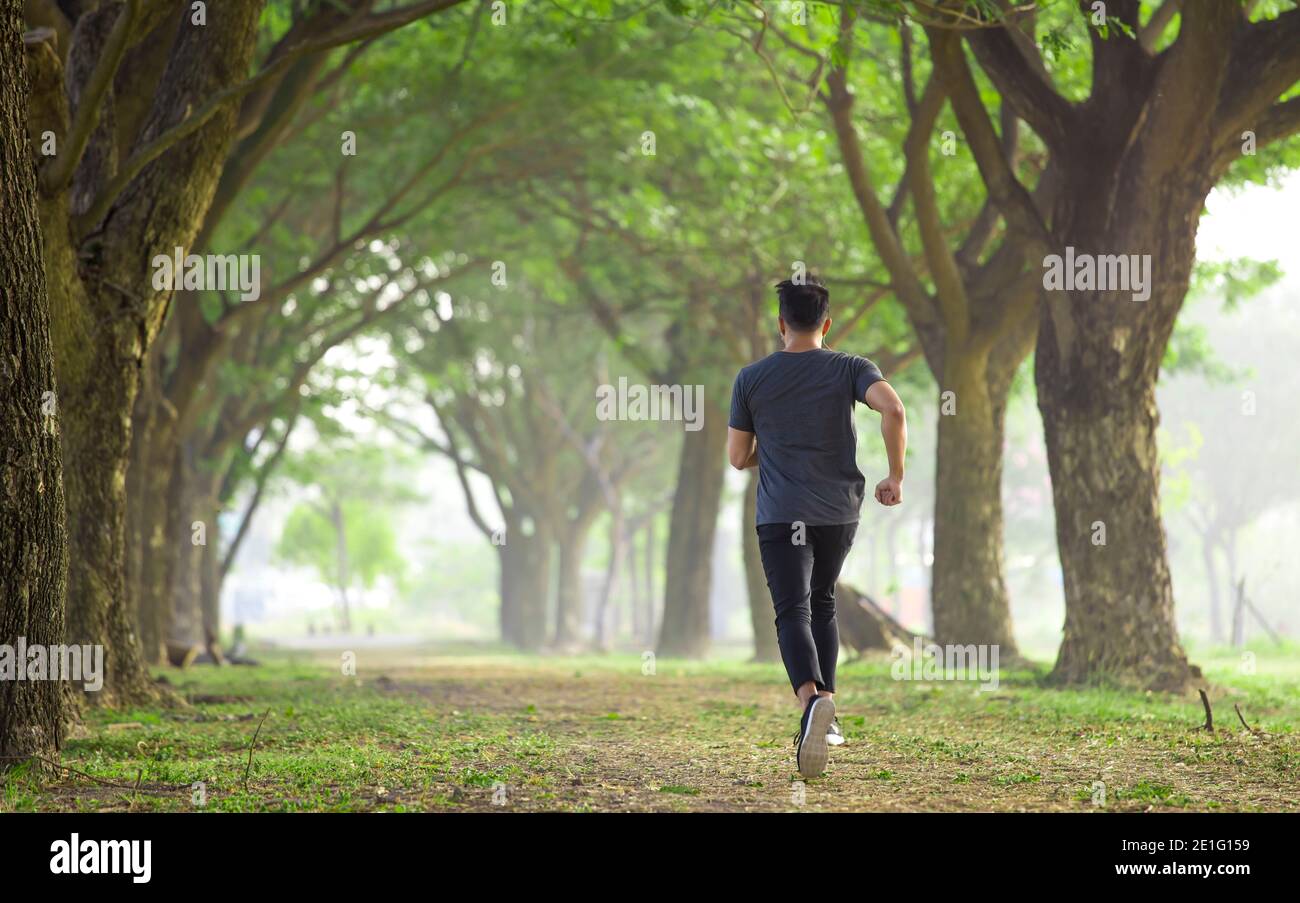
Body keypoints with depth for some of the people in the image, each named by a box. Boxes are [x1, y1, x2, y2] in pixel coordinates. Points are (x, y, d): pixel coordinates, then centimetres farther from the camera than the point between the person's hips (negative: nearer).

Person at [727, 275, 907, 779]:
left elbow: (738, 458, 6)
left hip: (781, 513, -2)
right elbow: (893, 409, -17)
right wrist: (895, 476, -7)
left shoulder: (750, 379, 3)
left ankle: (811, 698, -37)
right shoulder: (850, 369, 2)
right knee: (822, 604, 21)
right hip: (840, 510, 2)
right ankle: (827, 715, 17)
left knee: (793, 611, -10)